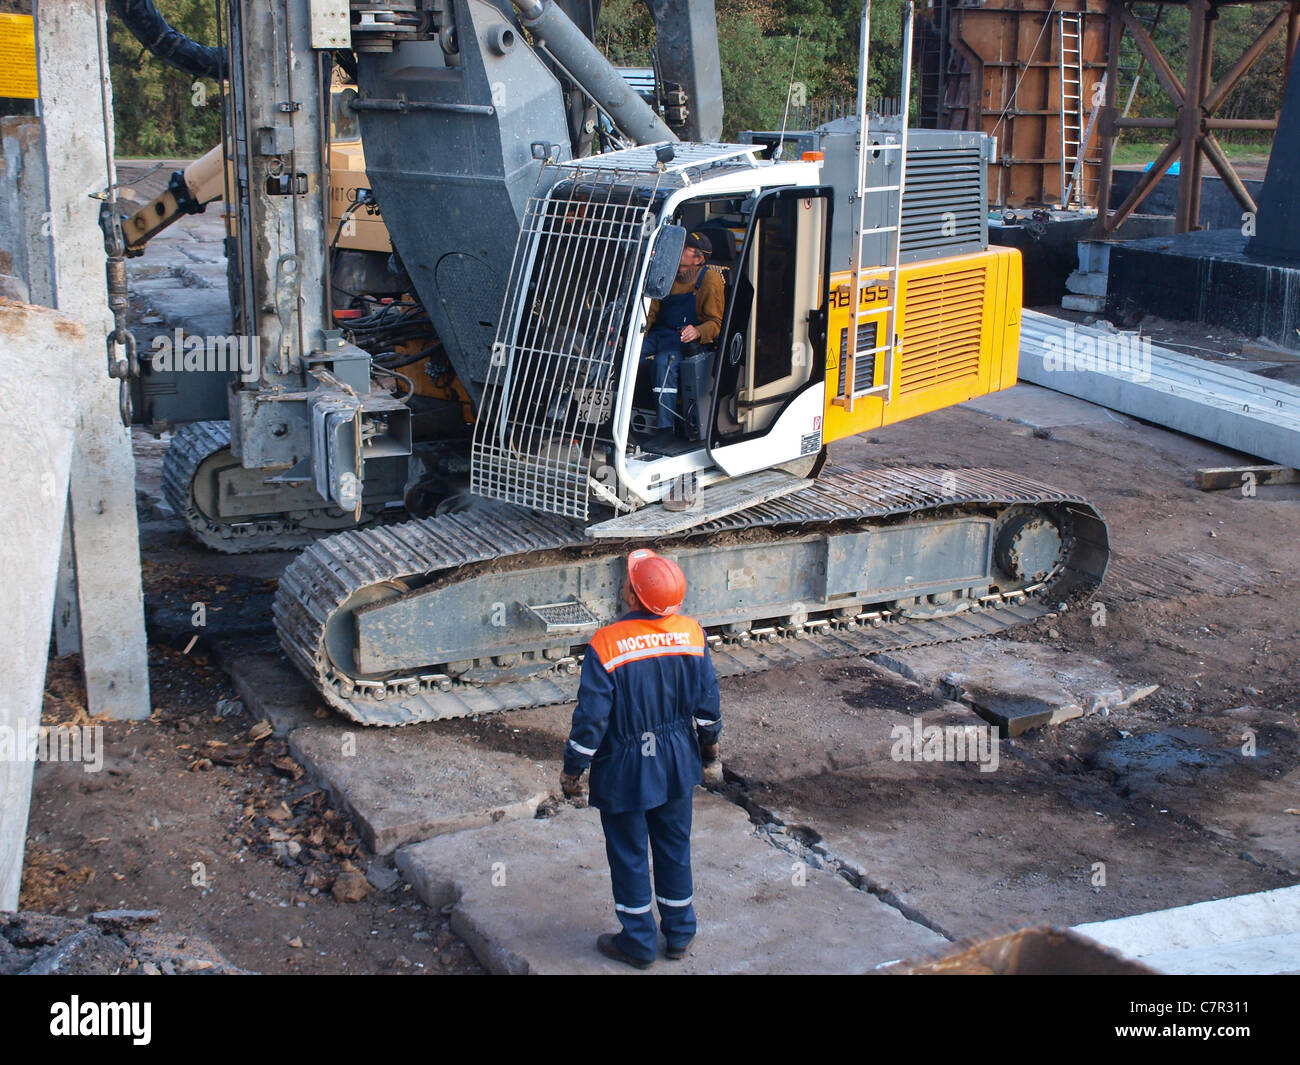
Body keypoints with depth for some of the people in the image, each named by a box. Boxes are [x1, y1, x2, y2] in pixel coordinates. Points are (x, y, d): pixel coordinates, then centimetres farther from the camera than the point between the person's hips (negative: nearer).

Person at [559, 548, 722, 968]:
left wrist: (572, 771, -5)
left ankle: (638, 943, 26)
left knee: (629, 856, 13)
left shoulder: (605, 645, -23)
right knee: (675, 847, 19)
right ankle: (679, 935, 33)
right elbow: (707, 704, -1)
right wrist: (710, 752, 13)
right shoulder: (691, 634, -10)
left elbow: (590, 718, -18)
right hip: (677, 766, 4)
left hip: (624, 771, -4)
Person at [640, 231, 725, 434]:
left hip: (684, 338, -6)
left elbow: (716, 323, -5)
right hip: (658, 333, 6)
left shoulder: (710, 280, -3)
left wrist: (698, 332, -27)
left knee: (665, 361, -37)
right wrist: (642, 328, -3)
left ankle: (665, 428, -37)